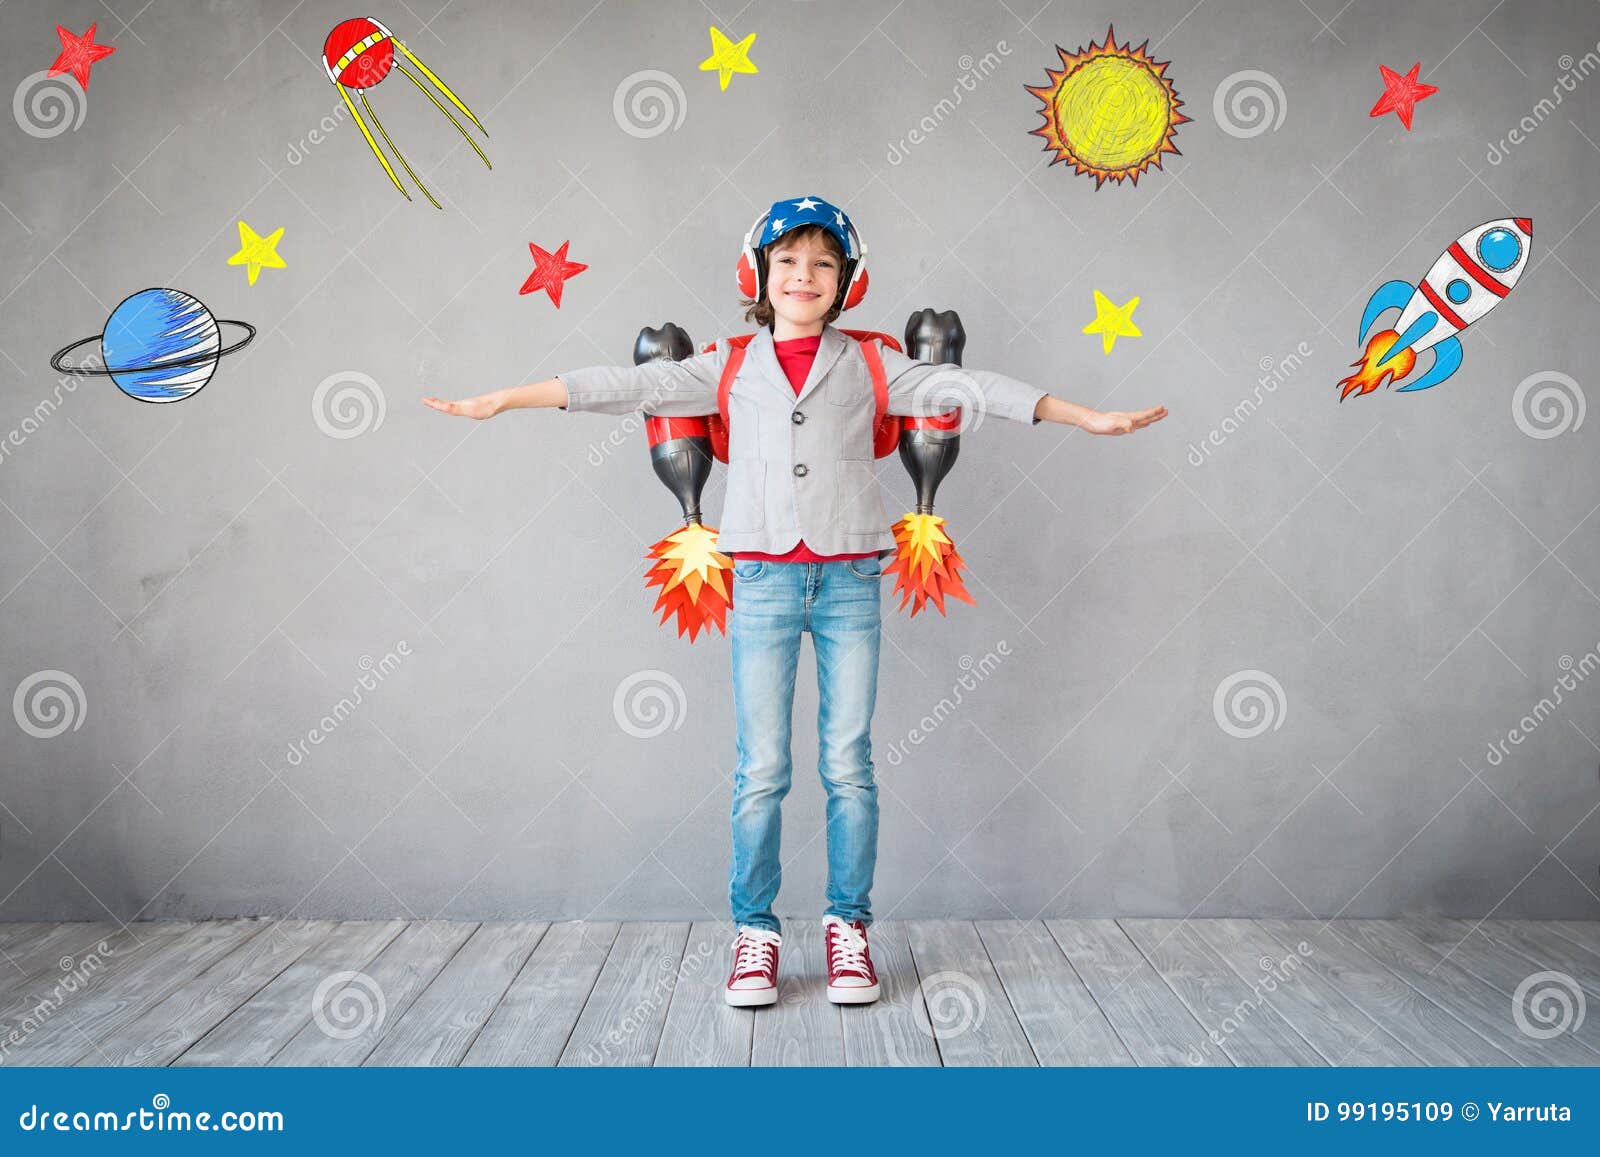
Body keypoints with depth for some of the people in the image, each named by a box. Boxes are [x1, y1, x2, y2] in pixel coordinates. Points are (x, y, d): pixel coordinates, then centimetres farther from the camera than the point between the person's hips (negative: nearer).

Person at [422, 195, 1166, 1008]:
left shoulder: (867, 366, 9)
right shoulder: (731, 368, 9)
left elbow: (964, 387, 3)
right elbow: (627, 386, 4)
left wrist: (1089, 418, -2)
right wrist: (500, 400, 0)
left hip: (850, 578, 0)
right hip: (763, 577, 0)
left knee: (848, 763, 3)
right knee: (761, 768, 2)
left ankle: (848, 925, 16)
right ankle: (755, 929, 14)